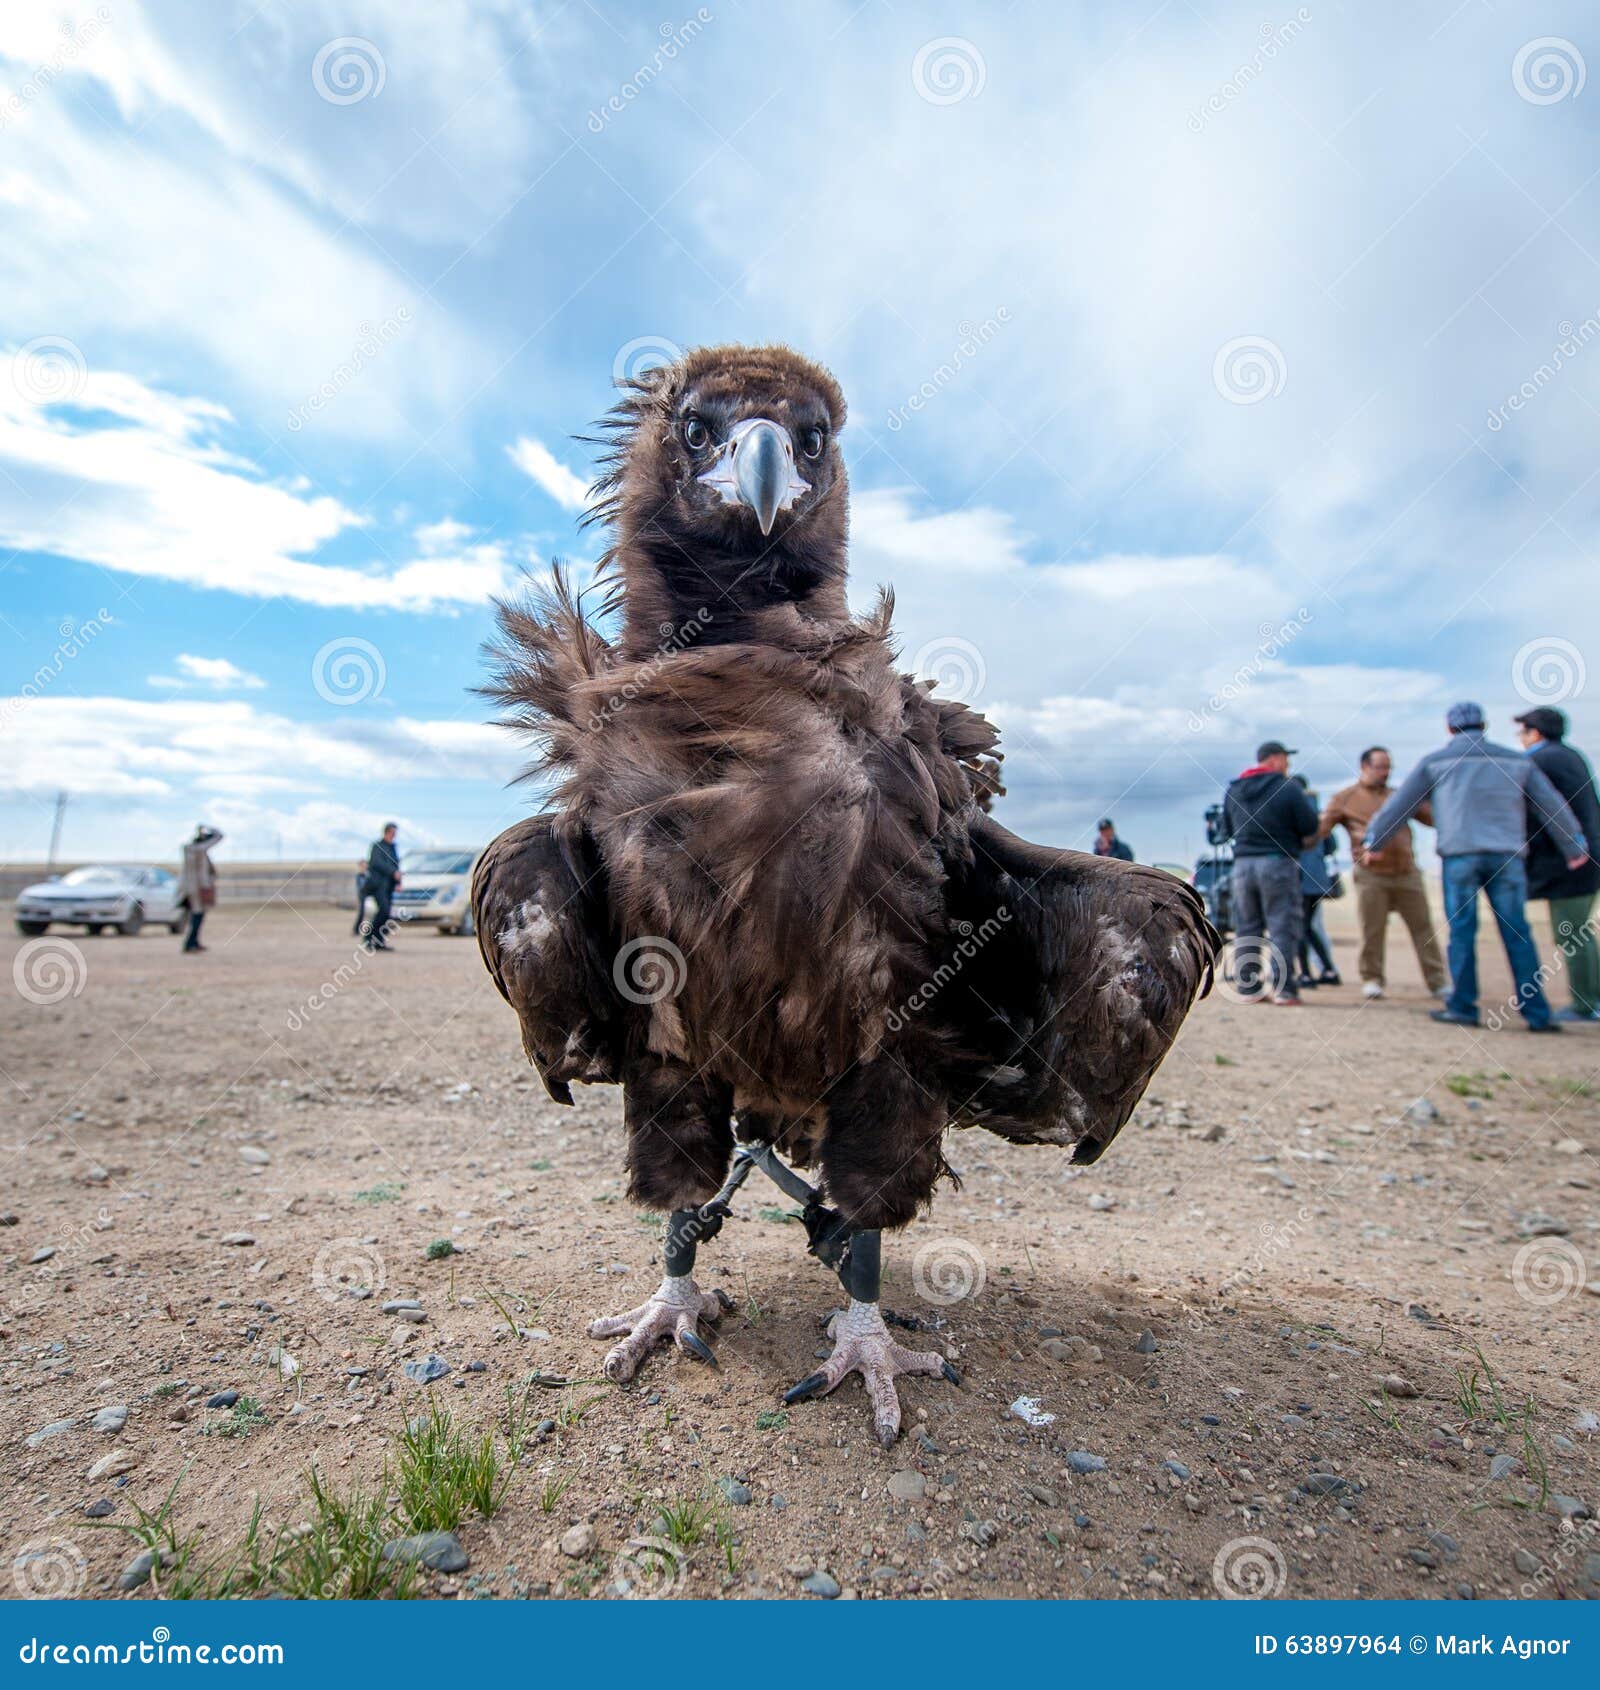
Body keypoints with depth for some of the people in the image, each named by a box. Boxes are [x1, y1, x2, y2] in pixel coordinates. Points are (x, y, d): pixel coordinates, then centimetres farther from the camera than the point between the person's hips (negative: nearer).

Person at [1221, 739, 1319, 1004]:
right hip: (1278, 862, -5)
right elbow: (1310, 826, -7)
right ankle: (1283, 989, -2)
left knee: (1246, 928, 10)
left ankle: (1248, 987, 12)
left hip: (1242, 863, 5)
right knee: (1283, 927, 0)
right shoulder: (1287, 788, -9)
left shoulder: (1232, 790, 9)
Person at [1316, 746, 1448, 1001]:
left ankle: (1438, 982, 13)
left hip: (1407, 874, 3)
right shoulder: (1345, 798, 5)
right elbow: (1321, 829, 0)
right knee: (1372, 930, 1)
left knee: (1423, 928, 5)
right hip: (1371, 876, -3)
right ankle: (1372, 979, 16)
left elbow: (1433, 818, 17)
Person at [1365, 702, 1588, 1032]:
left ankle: (1463, 1007, 4)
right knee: (1517, 933, 4)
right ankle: (1537, 1013, 6)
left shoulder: (1435, 762, 8)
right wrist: (1575, 848, 26)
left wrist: (1373, 840, 17)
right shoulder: (1516, 760, 15)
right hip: (1507, 856, 2)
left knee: (1462, 933, 1)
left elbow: (1400, 804, 9)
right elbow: (1552, 804, 18)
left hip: (1459, 855, -2)